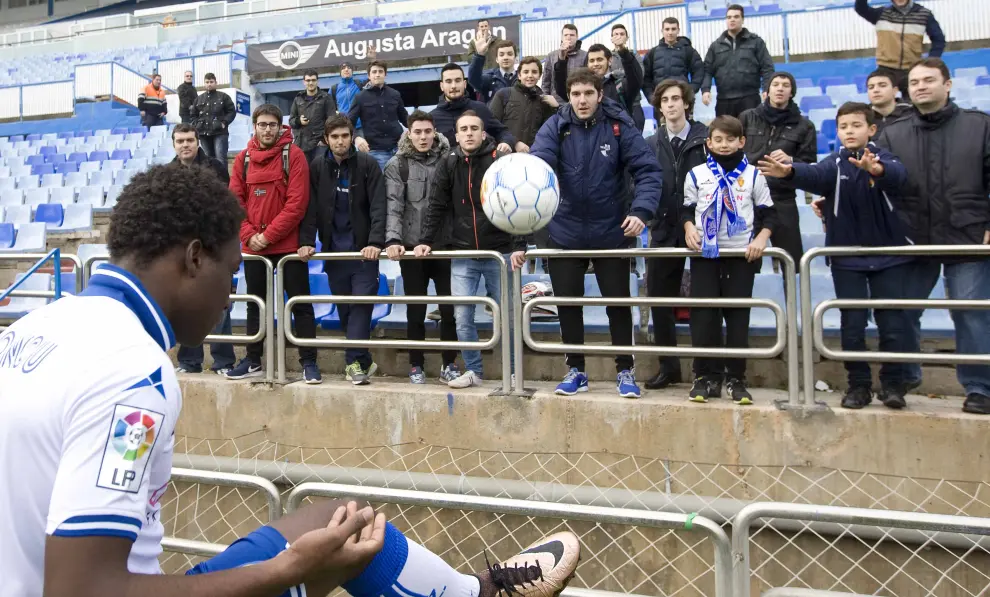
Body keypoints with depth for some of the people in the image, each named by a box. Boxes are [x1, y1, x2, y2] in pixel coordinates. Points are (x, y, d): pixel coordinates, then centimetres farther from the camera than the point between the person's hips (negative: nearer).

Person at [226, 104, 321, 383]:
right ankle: (253, 360, 25)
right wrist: (249, 235, -11)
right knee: (255, 304, 14)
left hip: (288, 245, -4)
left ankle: (309, 362, 8)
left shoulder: (294, 155, -6)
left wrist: (269, 235, -15)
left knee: (300, 304, 1)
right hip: (252, 246, 5)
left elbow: (297, 203, -13)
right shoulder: (243, 158, 6)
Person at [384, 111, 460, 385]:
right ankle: (416, 365, 20)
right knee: (416, 310, 8)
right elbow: (393, 206, -8)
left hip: (445, 246, 1)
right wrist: (393, 239, -21)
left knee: (449, 308, 4)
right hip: (412, 247, 0)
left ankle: (449, 364, 17)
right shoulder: (397, 165, 1)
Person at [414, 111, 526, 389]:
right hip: (462, 255, 3)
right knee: (462, 317, 1)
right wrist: (427, 241, -8)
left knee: (506, 316, 5)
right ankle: (473, 370, 17)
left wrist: (519, 246, -20)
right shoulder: (448, 164, 4)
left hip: (499, 252, -2)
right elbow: (437, 207, 4)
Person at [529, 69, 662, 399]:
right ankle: (575, 370, 25)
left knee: (619, 303, 7)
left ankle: (625, 371, 22)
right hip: (565, 232, 1)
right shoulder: (555, 127, -7)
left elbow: (647, 170, -13)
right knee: (567, 304, 9)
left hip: (611, 232, -1)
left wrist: (642, 210, -28)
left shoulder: (619, 126, -9)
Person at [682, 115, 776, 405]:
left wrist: (761, 238, -8)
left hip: (742, 254, 0)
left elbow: (768, 213, 7)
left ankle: (736, 378, 9)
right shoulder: (697, 174, 7)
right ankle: (706, 376, 7)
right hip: (704, 254, 1)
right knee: (703, 316, -2)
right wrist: (689, 227, -6)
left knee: (738, 316, 1)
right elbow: (687, 208, 13)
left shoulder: (753, 174, 5)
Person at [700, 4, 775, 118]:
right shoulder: (716, 45, 15)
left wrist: (767, 90, -12)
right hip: (724, 100, 2)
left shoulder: (756, 42, 9)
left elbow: (767, 68, 4)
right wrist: (705, 90, -8)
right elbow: (707, 70, 10)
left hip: (749, 99, -2)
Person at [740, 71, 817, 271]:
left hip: (783, 199, -1)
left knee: (792, 259, 0)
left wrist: (790, 161, -15)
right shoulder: (748, 118, 7)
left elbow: (810, 167, 4)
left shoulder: (804, 126, 5)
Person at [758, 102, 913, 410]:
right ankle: (858, 383, 15)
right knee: (852, 323, 3)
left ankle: (893, 384, 14)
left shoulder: (885, 159, -5)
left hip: (889, 254, -1)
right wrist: (789, 171, -48)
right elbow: (815, 174, -24)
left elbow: (897, 174, -28)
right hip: (846, 258, 1)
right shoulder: (835, 163, -2)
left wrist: (875, 169, -53)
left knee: (892, 321, 1)